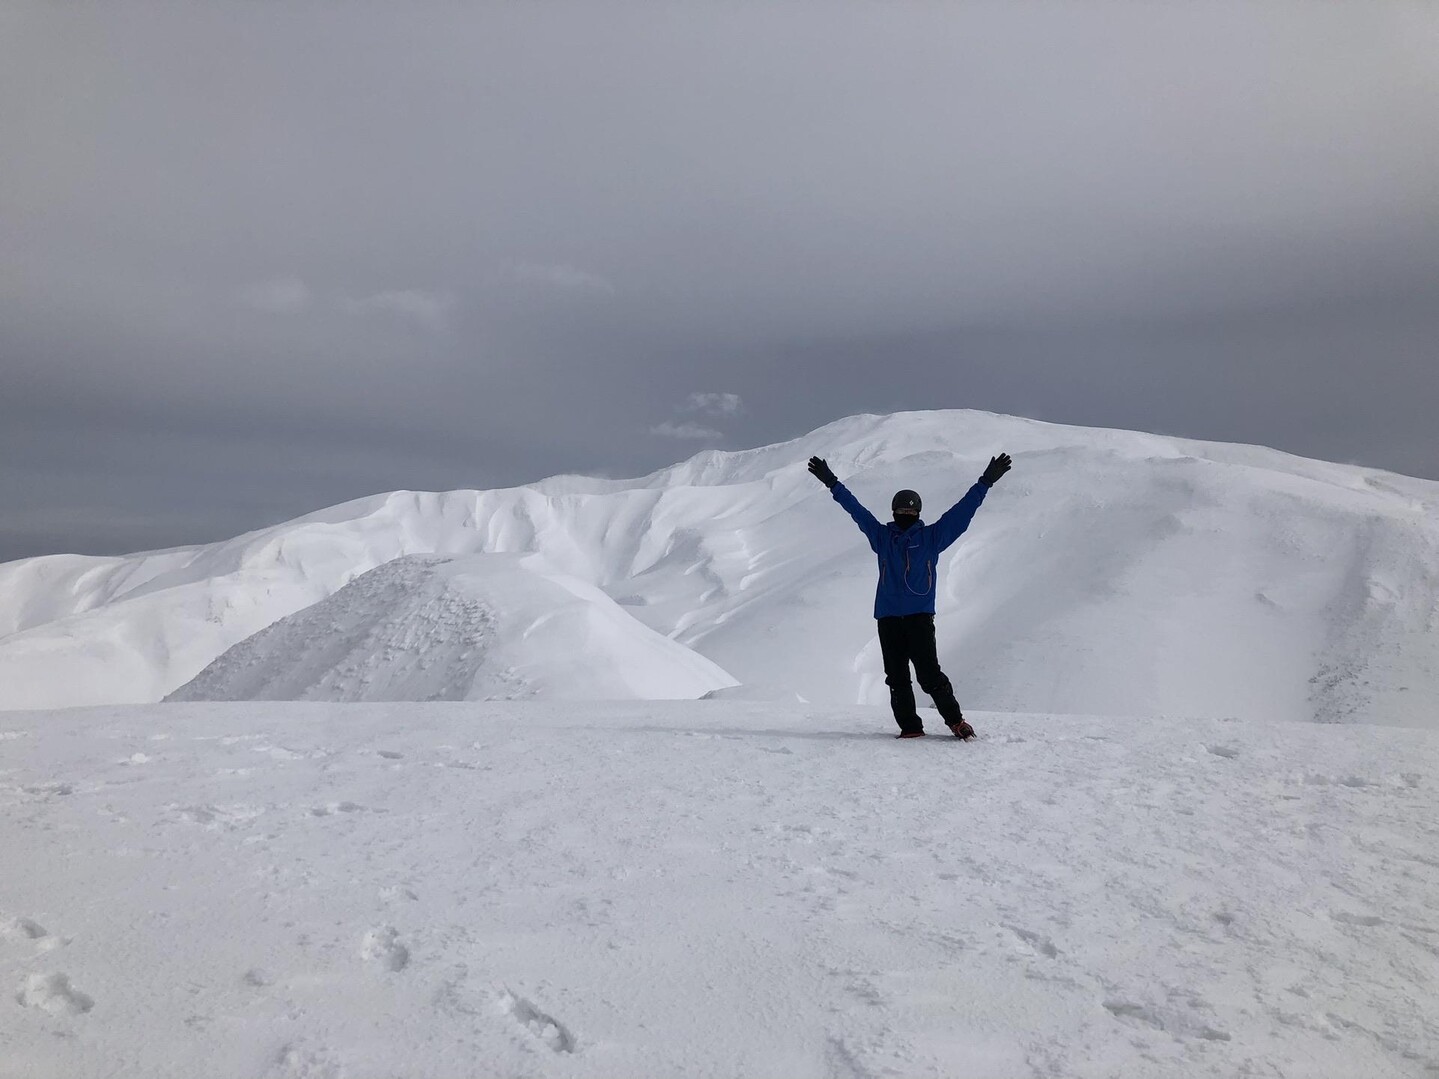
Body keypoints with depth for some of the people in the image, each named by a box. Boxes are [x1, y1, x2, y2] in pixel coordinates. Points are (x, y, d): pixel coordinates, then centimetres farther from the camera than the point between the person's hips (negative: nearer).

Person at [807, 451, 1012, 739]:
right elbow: (856, 509, 15)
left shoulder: (932, 536, 6)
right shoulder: (882, 536, 11)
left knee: (929, 674, -7)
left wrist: (986, 482, 4)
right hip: (888, 617, 3)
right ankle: (910, 727, 12)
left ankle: (955, 720, 9)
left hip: (920, 615, -3)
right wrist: (832, 484, 16)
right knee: (897, 678, 4)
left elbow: (962, 510, 6)